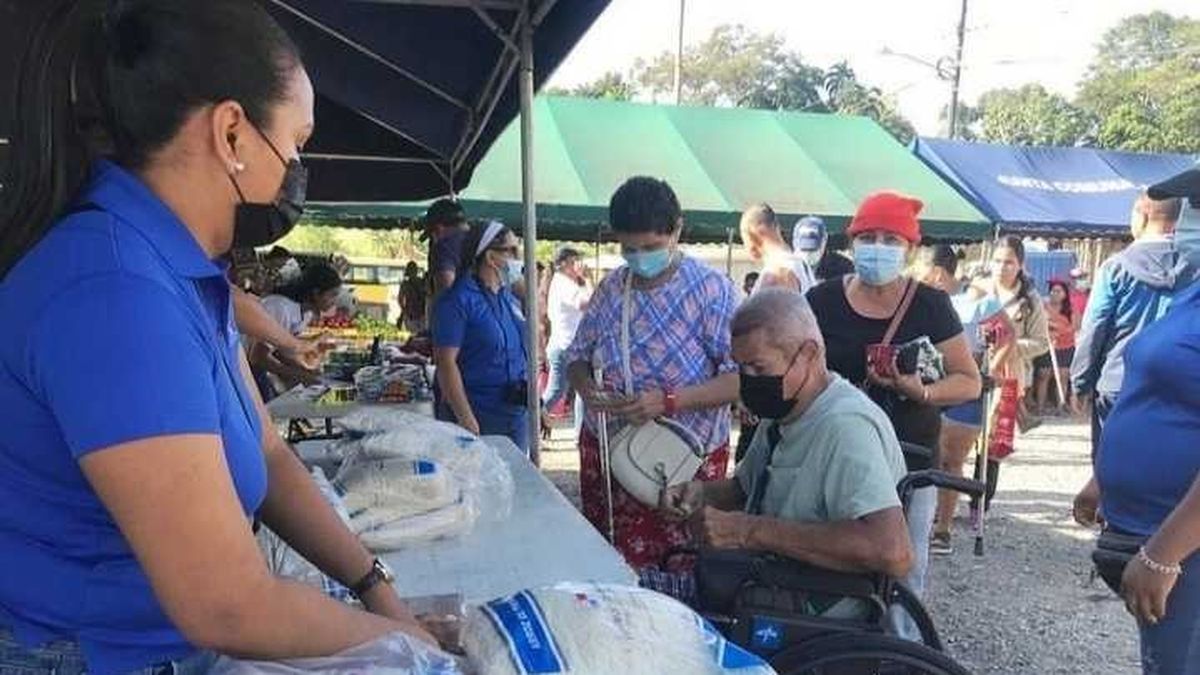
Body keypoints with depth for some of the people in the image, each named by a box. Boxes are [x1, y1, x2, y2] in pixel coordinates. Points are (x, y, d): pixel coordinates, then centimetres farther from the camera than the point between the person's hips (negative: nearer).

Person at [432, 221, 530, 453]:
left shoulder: (509, 298, 12)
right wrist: (466, 419, -23)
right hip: (478, 417, -8)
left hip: (517, 414, 8)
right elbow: (446, 362, -18)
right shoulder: (458, 300, -13)